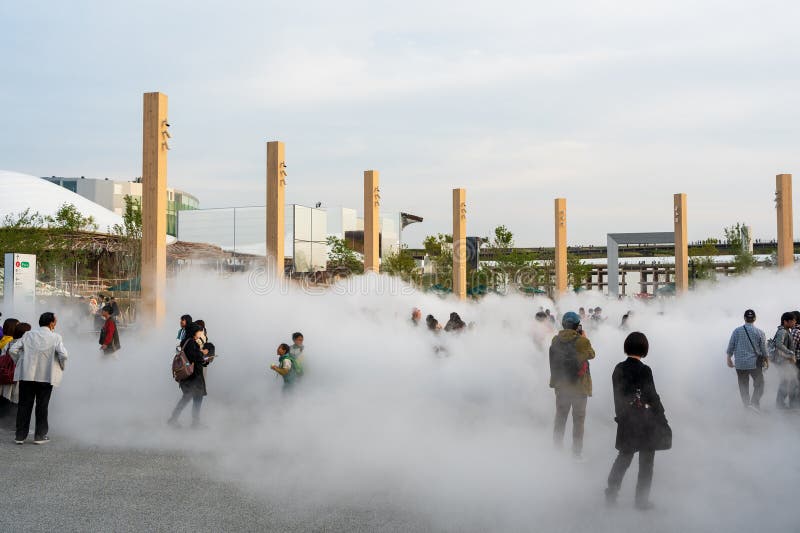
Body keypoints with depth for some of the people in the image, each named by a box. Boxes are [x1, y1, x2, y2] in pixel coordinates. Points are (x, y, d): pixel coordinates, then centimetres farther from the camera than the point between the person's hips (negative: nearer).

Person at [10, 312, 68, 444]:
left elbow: (13, 350, 0)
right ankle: (40, 436, 11)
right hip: (46, 376, -2)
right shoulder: (55, 337, -5)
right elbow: (63, 354, -16)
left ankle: (20, 436, 12)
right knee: (42, 406, 8)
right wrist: (62, 367, 3)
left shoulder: (28, 335, 5)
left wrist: (20, 363, 13)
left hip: (26, 375, 2)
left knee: (24, 405, 10)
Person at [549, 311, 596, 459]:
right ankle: (577, 451, 11)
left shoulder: (556, 340, -8)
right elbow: (591, 354, -1)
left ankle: (557, 446, 30)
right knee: (578, 419, 9)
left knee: (560, 415, 20)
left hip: (561, 384, 4)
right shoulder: (582, 341, -21)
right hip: (579, 385, -4)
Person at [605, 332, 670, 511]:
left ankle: (611, 493, 19)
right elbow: (652, 397, -14)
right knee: (646, 462, 8)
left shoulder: (618, 369, -1)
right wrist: (662, 419, -5)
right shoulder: (644, 370, -18)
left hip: (625, 422, 5)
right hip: (646, 421, -5)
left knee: (623, 457, 19)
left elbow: (617, 395, 7)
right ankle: (642, 500, 12)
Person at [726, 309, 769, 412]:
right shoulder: (759, 332, -5)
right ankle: (755, 402, -10)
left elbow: (730, 347, 2)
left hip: (740, 364, 2)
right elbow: (764, 349, 1)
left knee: (743, 385, 12)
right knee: (759, 384, 7)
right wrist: (766, 361, 16)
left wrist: (729, 359, 15)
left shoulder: (737, 331, -1)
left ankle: (746, 405, 15)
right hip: (754, 363, -2)